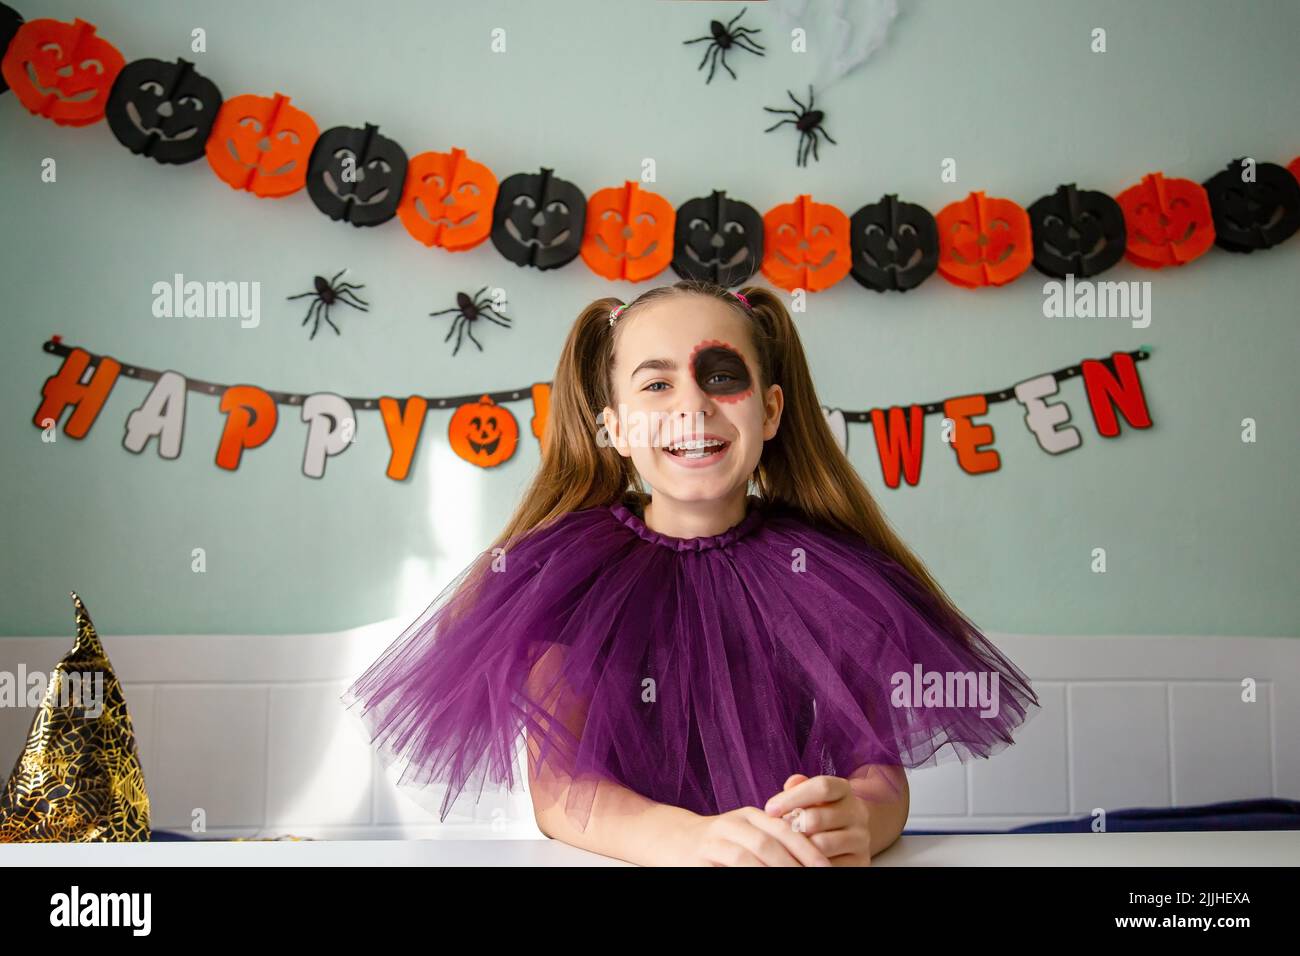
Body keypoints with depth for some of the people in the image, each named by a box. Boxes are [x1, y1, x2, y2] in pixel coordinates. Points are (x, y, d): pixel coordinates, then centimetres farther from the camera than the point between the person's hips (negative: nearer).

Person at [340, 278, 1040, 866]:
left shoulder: (826, 567, 3)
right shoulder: (569, 566, -1)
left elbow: (880, 763, 0)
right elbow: (555, 788, -8)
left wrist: (859, 818, -24)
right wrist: (689, 837, -27)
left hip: (797, 857, 3)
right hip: (626, 859, -2)